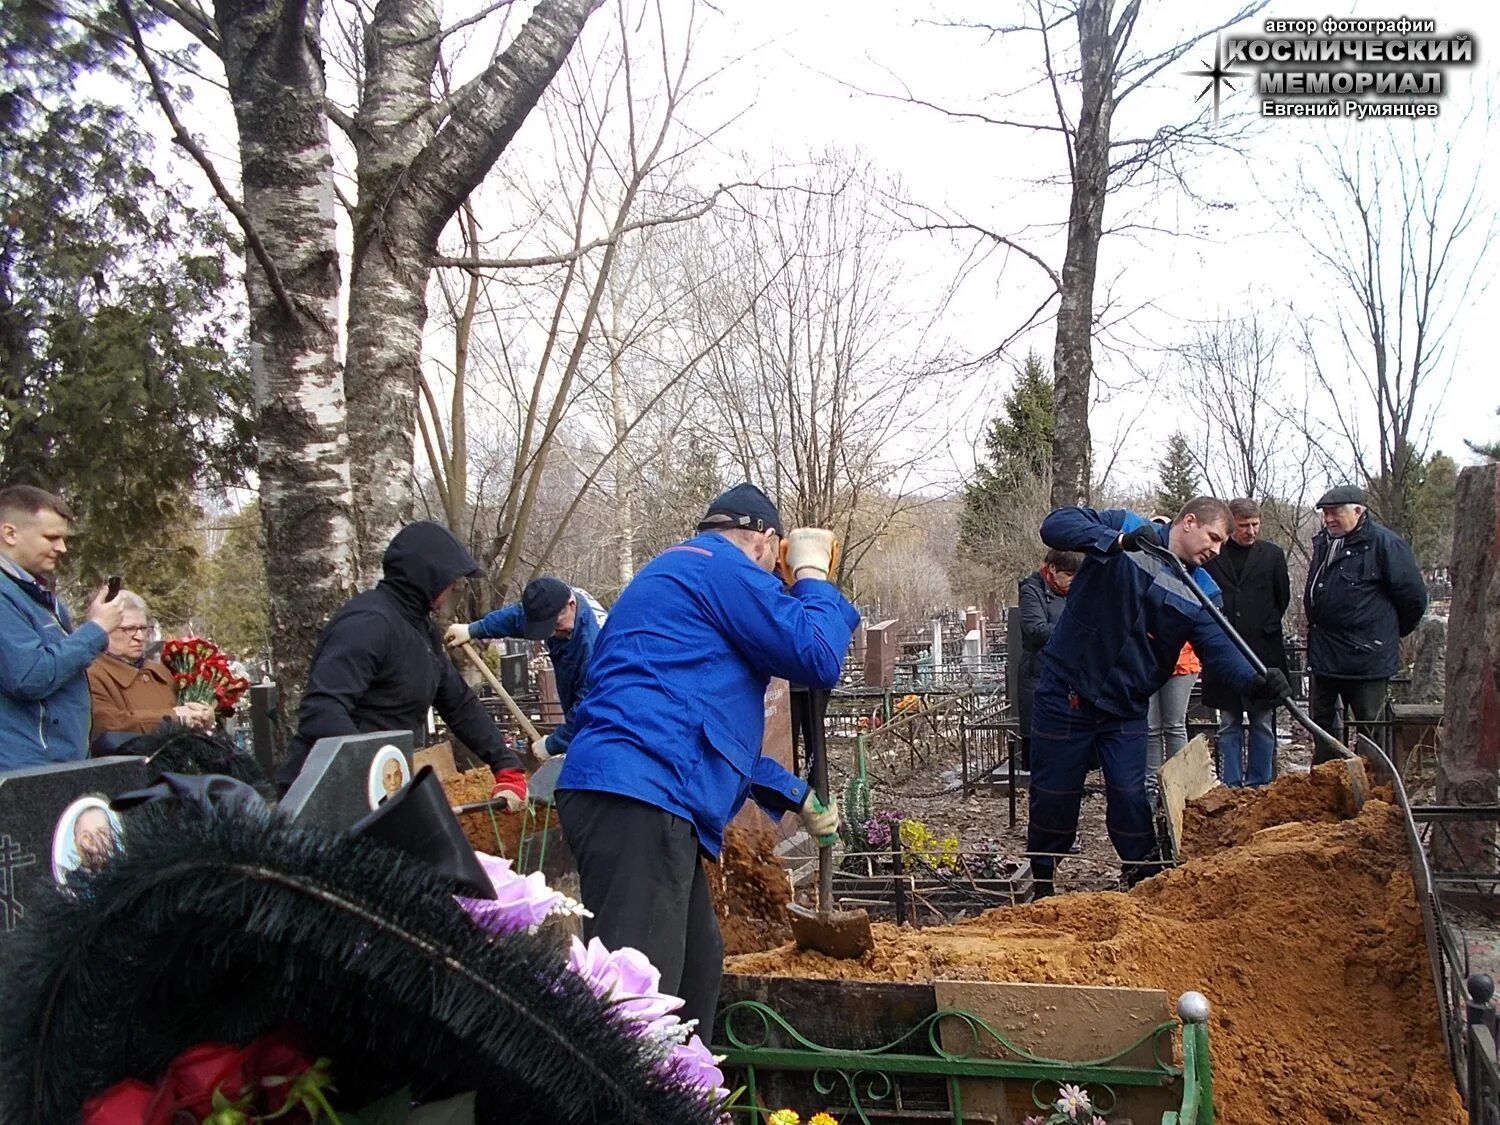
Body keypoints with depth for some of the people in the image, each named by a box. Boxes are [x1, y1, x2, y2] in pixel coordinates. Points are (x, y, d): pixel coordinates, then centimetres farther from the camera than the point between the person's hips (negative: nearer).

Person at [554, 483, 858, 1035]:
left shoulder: (676, 572, 30)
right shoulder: (725, 567, -1)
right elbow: (817, 657, -4)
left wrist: (797, 796, 38)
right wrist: (812, 573, 13)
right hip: (638, 803, -11)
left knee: (697, 966, 21)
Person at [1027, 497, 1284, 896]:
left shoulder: (1202, 592, 2)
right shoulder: (1124, 526, -9)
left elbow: (1218, 647, -10)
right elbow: (1055, 524, -20)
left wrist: (1256, 680, -31)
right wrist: (1117, 541, -36)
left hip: (1126, 708, 4)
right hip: (1066, 693, -3)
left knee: (1130, 799, 3)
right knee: (1053, 796, 6)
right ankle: (1041, 884, 25)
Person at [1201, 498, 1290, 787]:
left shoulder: (1272, 554, 5)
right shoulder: (1211, 555, 1)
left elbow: (1282, 598, 13)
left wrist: (1266, 627, 9)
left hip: (1263, 651, 1)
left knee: (1263, 725, 4)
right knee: (1229, 725, 6)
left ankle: (1259, 785, 12)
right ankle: (1230, 785, 13)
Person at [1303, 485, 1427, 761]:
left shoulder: (1383, 543, -14)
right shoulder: (1323, 543, 11)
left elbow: (1413, 596, -9)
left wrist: (1388, 633, 3)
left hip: (1366, 656, -8)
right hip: (1325, 655, 8)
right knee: (1322, 721, 16)